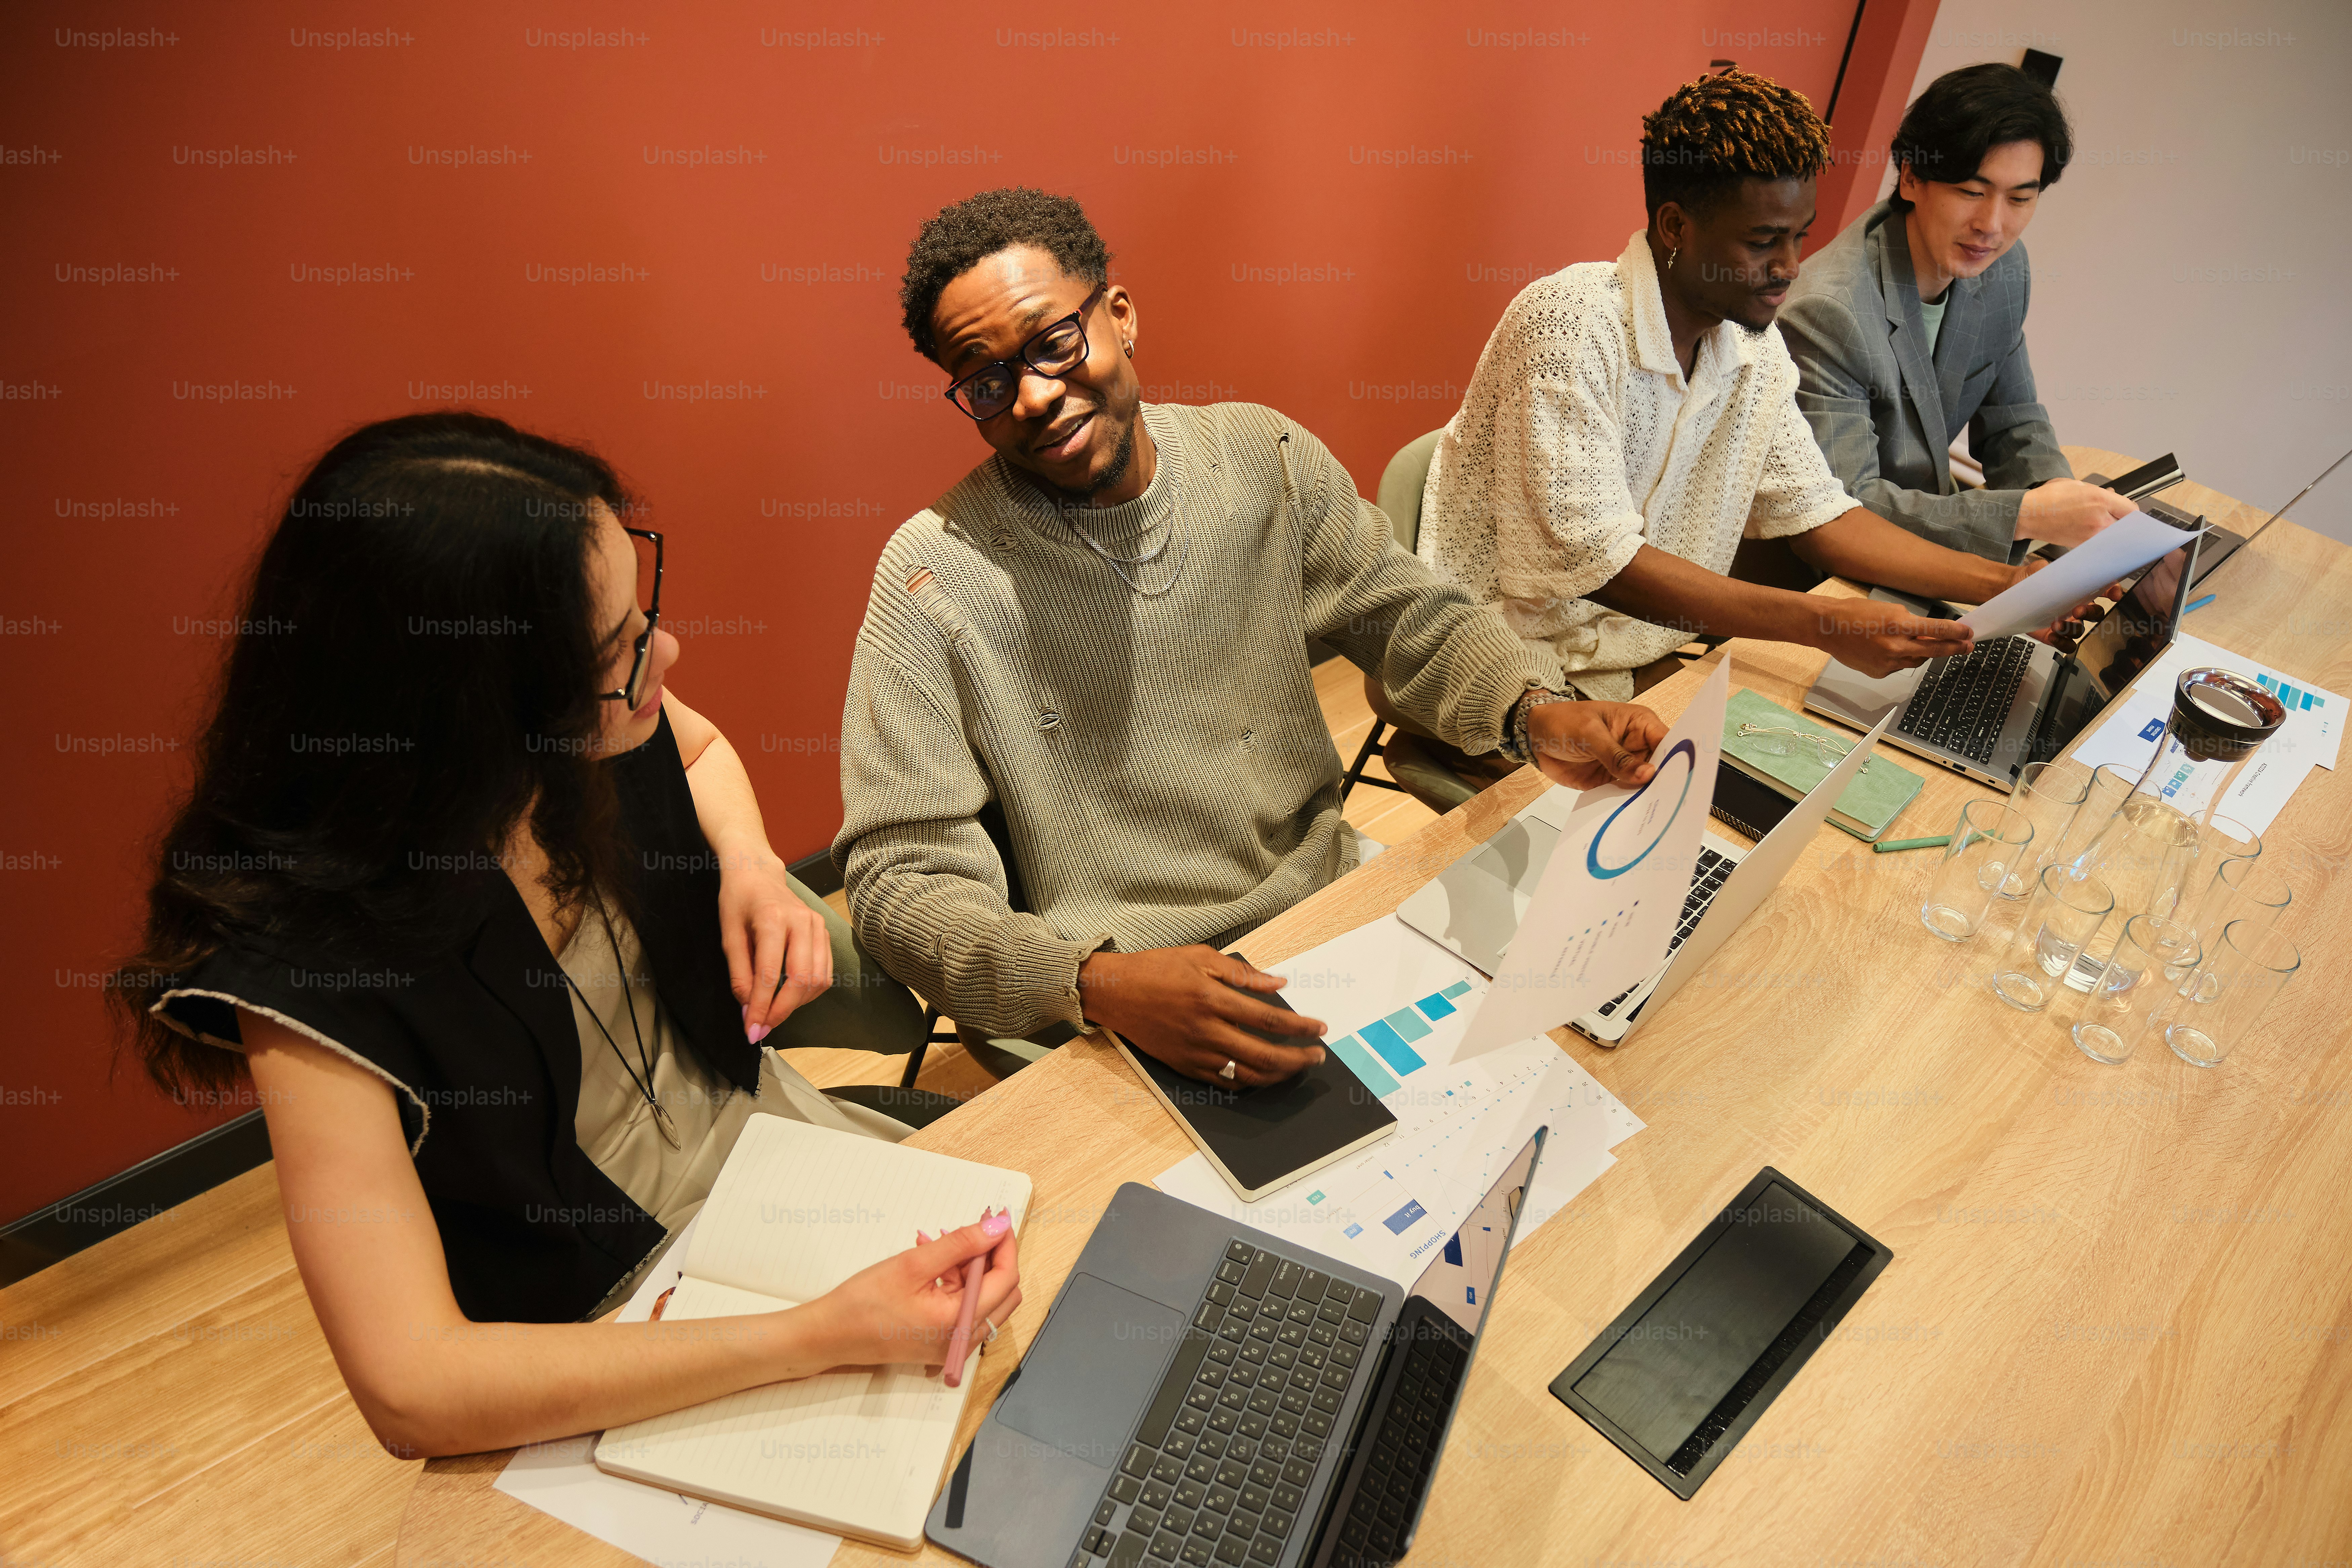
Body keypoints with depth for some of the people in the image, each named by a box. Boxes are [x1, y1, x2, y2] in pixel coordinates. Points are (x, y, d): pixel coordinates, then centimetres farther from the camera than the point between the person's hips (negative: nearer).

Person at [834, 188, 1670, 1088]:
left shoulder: (1266, 459, 0)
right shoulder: (935, 577, -13)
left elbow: (1411, 622, 11)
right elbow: (899, 879, -14)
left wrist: (1535, 713, -11)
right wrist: (1099, 984, -32)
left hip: (1331, 905, 5)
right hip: (1110, 1020, -4)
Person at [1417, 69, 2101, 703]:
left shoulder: (1755, 346, 5)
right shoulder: (1571, 324, -20)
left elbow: (1817, 514, 12)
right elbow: (1591, 558, -26)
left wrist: (2002, 584, 0)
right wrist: (1823, 623, -27)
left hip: (1655, 665, 8)